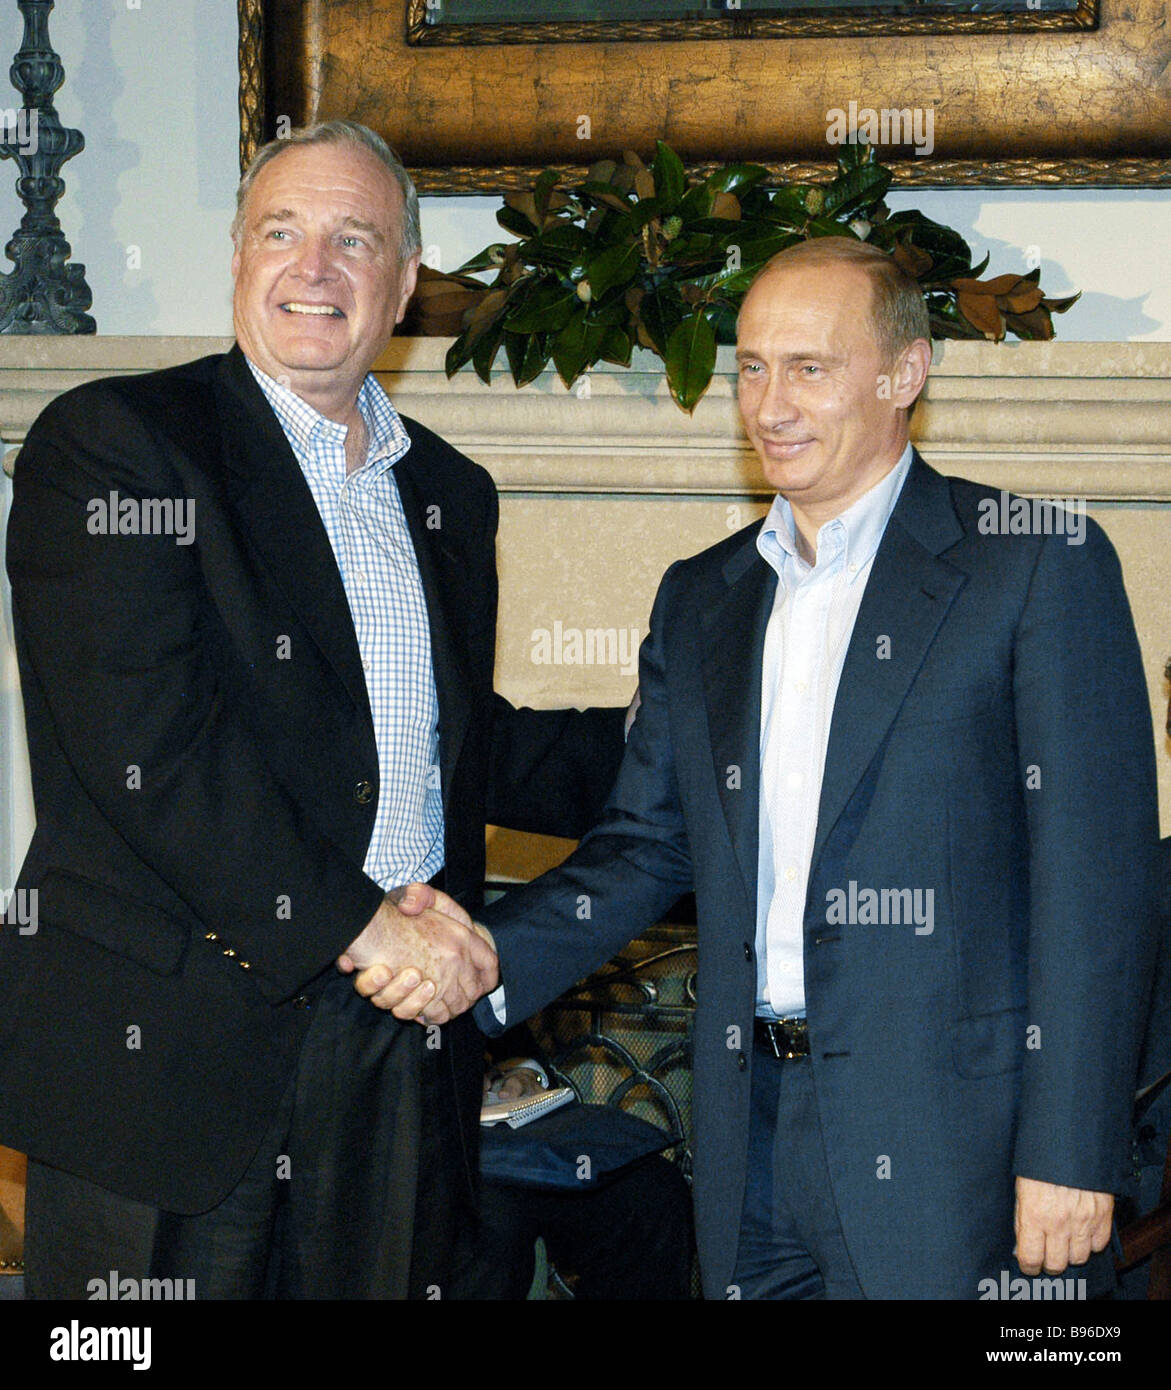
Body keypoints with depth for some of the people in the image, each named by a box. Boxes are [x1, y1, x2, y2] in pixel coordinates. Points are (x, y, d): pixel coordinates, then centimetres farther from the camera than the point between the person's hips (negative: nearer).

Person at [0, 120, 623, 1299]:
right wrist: (355, 925, -15)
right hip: (170, 1049, -5)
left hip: (402, 1056, 6)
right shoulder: (111, 442, -5)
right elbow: (147, 746, -15)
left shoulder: (449, 492, 17)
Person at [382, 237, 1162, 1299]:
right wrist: (485, 955, -3)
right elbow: (648, 846, 15)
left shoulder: (1039, 564, -4)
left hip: (954, 1144, -5)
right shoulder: (698, 600, 15)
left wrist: (1072, 1155, -14)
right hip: (755, 1141, 5)